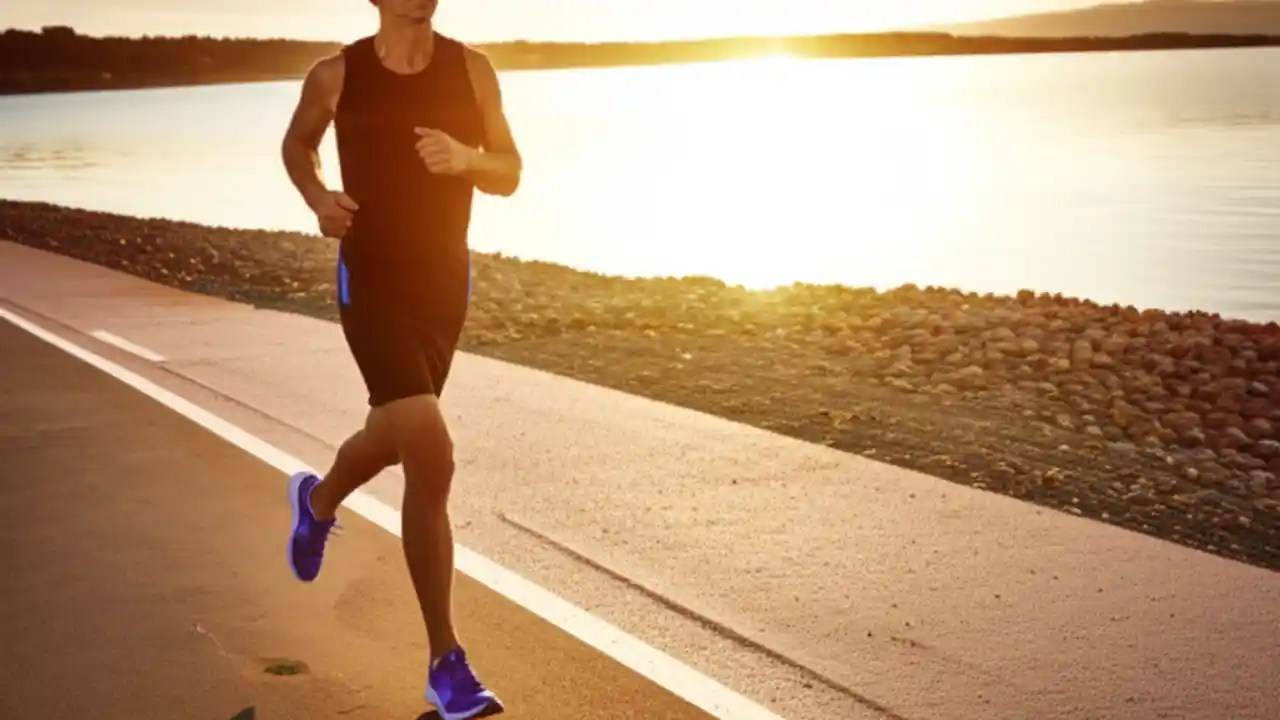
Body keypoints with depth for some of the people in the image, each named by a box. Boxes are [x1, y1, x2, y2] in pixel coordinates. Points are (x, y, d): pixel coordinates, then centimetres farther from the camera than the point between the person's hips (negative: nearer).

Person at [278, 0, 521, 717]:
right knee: (432, 458, -18)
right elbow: (297, 143, 14)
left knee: (395, 437, 23)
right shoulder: (337, 74, -6)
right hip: (372, 285, -4)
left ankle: (319, 500, 61)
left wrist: (467, 158, -19)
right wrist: (318, 198, -7)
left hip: (445, 283, 4)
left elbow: (510, 175, 3)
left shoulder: (471, 68, -1)